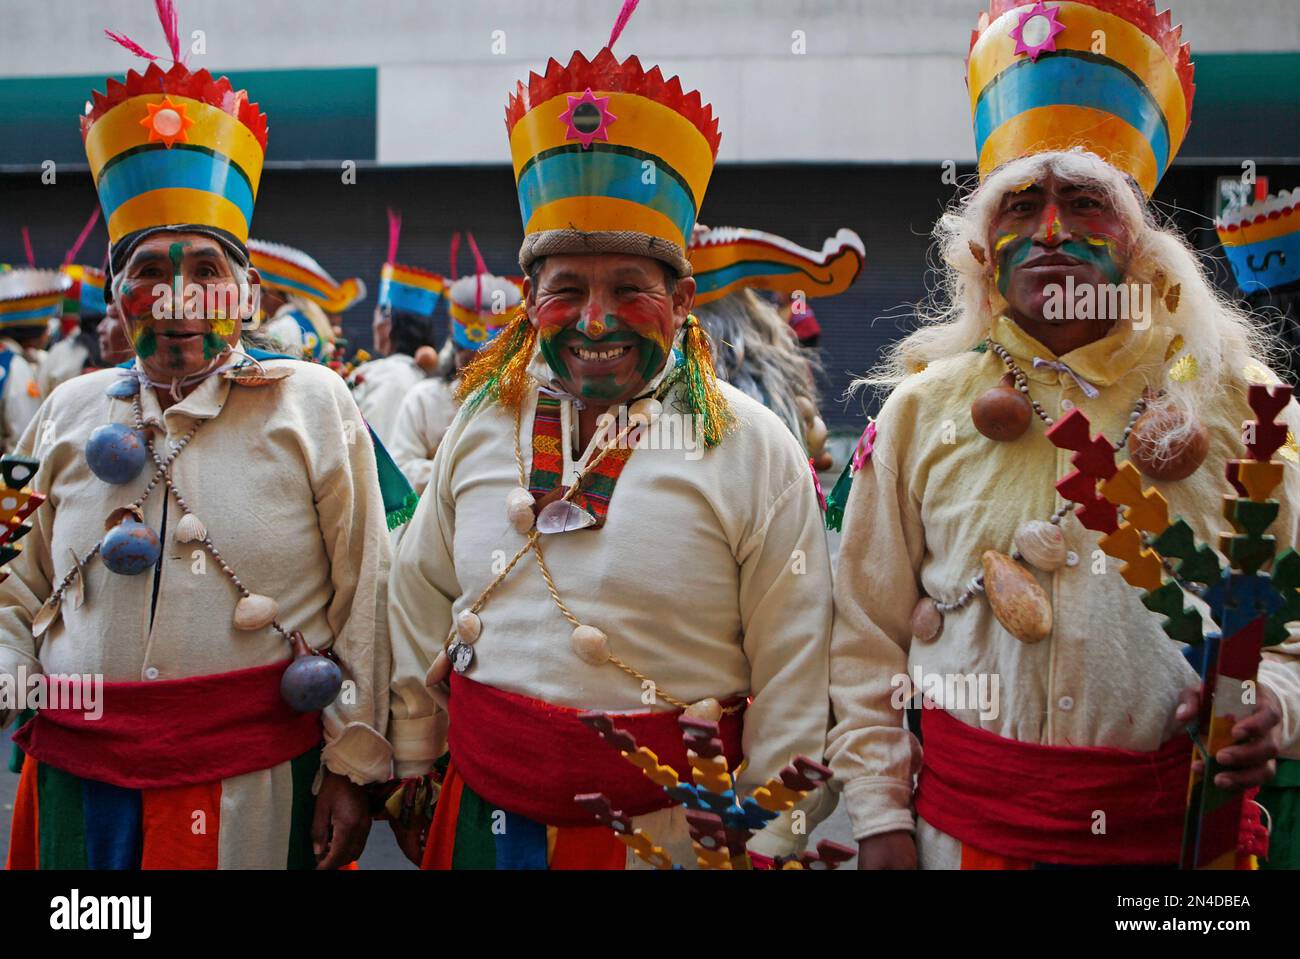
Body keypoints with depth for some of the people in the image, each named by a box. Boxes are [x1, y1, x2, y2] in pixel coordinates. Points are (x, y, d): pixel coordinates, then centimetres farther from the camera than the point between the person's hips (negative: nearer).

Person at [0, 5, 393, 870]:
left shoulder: (312, 403, -2)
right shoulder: (72, 415, 8)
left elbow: (363, 600, -3)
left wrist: (354, 766, -6)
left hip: (258, 784, -3)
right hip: (82, 779, 3)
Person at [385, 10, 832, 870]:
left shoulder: (754, 449, -9)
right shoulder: (482, 422, 2)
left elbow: (793, 674, -9)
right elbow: (420, 603, 12)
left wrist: (771, 843, -10)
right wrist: (412, 768, 13)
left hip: (677, 827, -3)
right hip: (487, 816, 4)